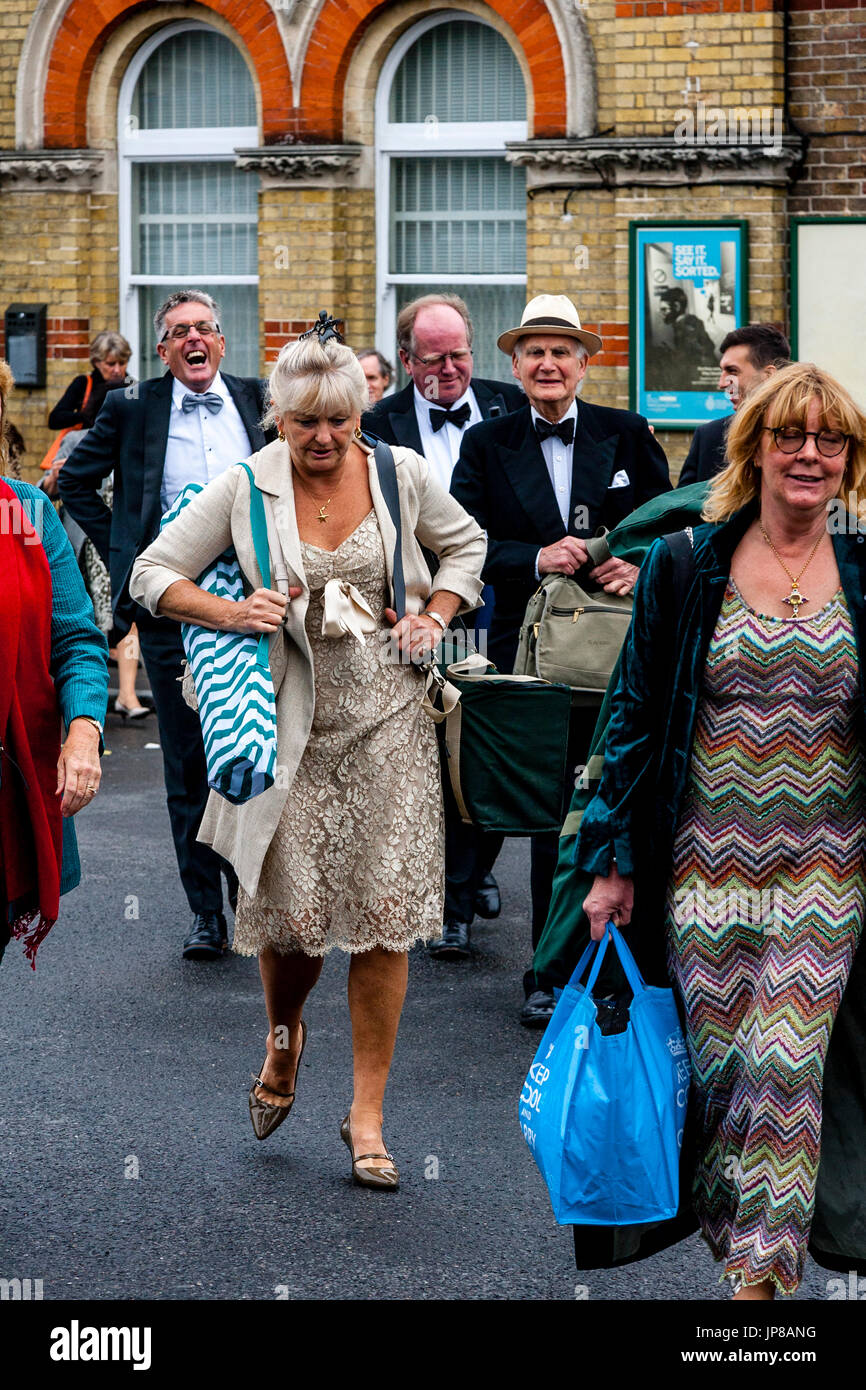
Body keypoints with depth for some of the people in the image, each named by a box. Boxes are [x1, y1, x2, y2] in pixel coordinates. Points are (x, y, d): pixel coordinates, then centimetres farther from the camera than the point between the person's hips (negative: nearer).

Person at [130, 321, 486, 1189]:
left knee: (385, 918, -2)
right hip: (292, 721, -1)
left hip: (386, 719, 1)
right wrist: (233, 614, -12)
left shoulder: (402, 474, 3)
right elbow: (153, 573, 3)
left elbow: (466, 545, 20)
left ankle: (367, 1114, 11)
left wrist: (435, 615, 3)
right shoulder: (243, 489, -2)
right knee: (290, 910, -5)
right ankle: (284, 1037, 32)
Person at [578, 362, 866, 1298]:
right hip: (708, 859, 1)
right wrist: (615, 862, 1)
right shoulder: (686, 568, 3)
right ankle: (755, 1249, 21)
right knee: (721, 1061, 3)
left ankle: (759, 1269, 2)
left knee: (785, 1060, -7)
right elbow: (636, 716, 5)